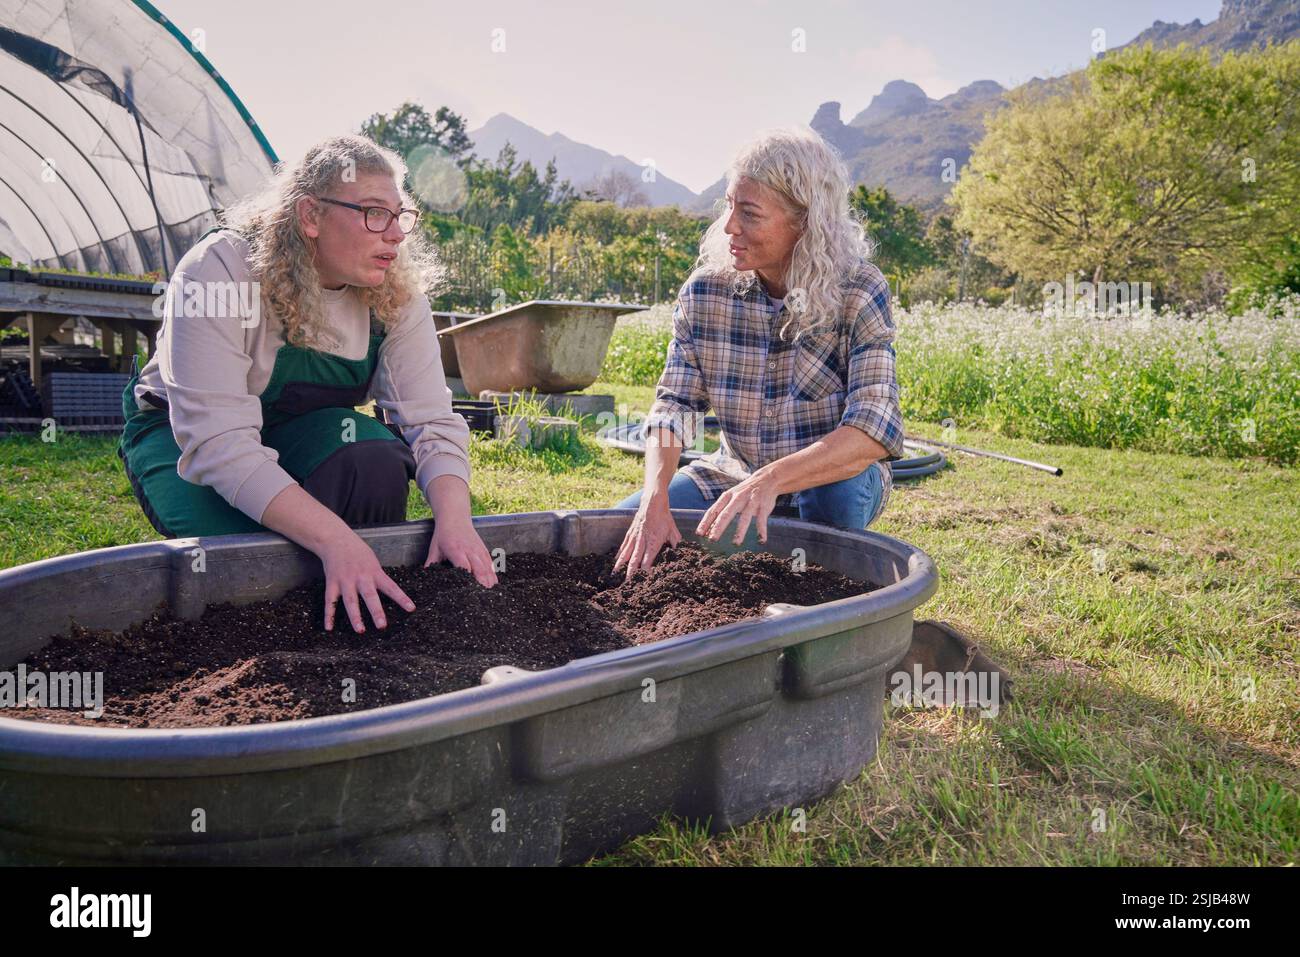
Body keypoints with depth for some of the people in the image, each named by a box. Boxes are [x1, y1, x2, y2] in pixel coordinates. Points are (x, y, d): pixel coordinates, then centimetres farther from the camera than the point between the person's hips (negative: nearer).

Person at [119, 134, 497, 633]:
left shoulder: (396, 290, -16)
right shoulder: (221, 273, -31)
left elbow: (432, 420, -20)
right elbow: (219, 443, -38)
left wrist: (454, 519, -40)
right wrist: (335, 539, -49)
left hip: (301, 427, 4)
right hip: (180, 428, -3)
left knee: (376, 458, -30)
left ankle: (363, 604, -6)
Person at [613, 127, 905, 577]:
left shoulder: (858, 293, -19)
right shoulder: (704, 290, -9)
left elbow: (875, 429, -31)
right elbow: (673, 405, -12)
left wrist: (771, 481, -46)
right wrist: (655, 496, -31)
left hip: (836, 482, -2)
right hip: (733, 475, 3)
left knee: (835, 485, -37)